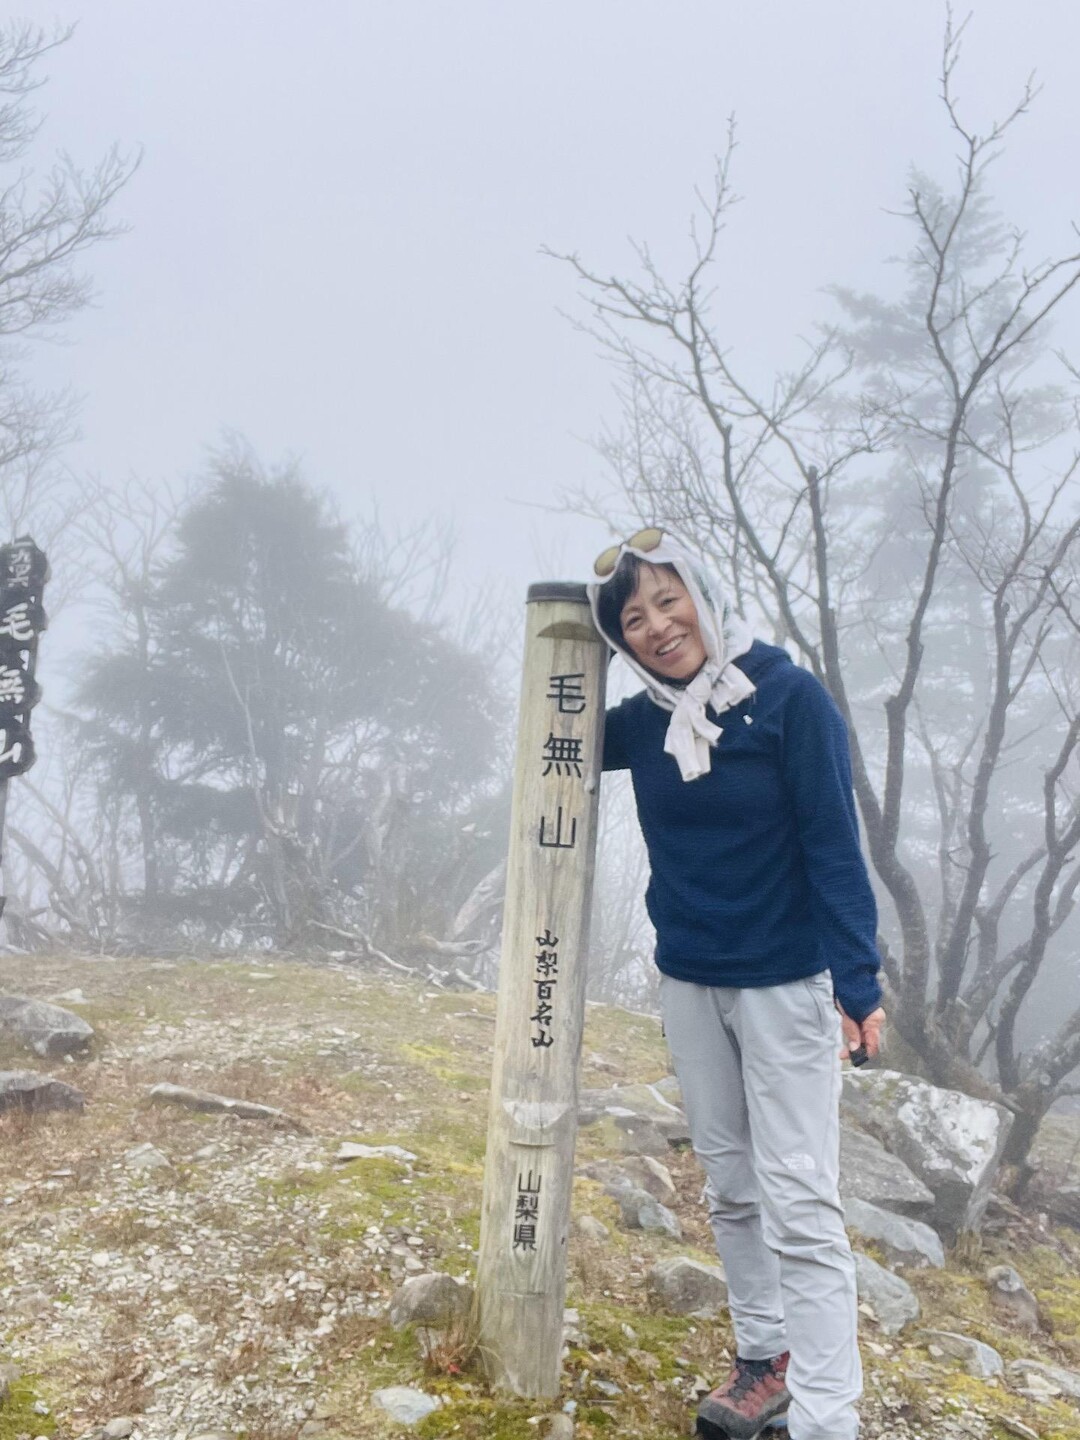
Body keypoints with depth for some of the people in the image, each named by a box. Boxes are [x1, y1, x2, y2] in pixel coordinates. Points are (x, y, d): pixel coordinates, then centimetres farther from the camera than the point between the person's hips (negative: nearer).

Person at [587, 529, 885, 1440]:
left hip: (786, 983, -5)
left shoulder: (791, 698, -13)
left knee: (799, 1200, -5)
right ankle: (765, 1359, 30)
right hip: (688, 982, 5)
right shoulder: (644, 723, 1)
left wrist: (859, 980, -17)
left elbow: (834, 845, -13)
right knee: (730, 1186, 15)